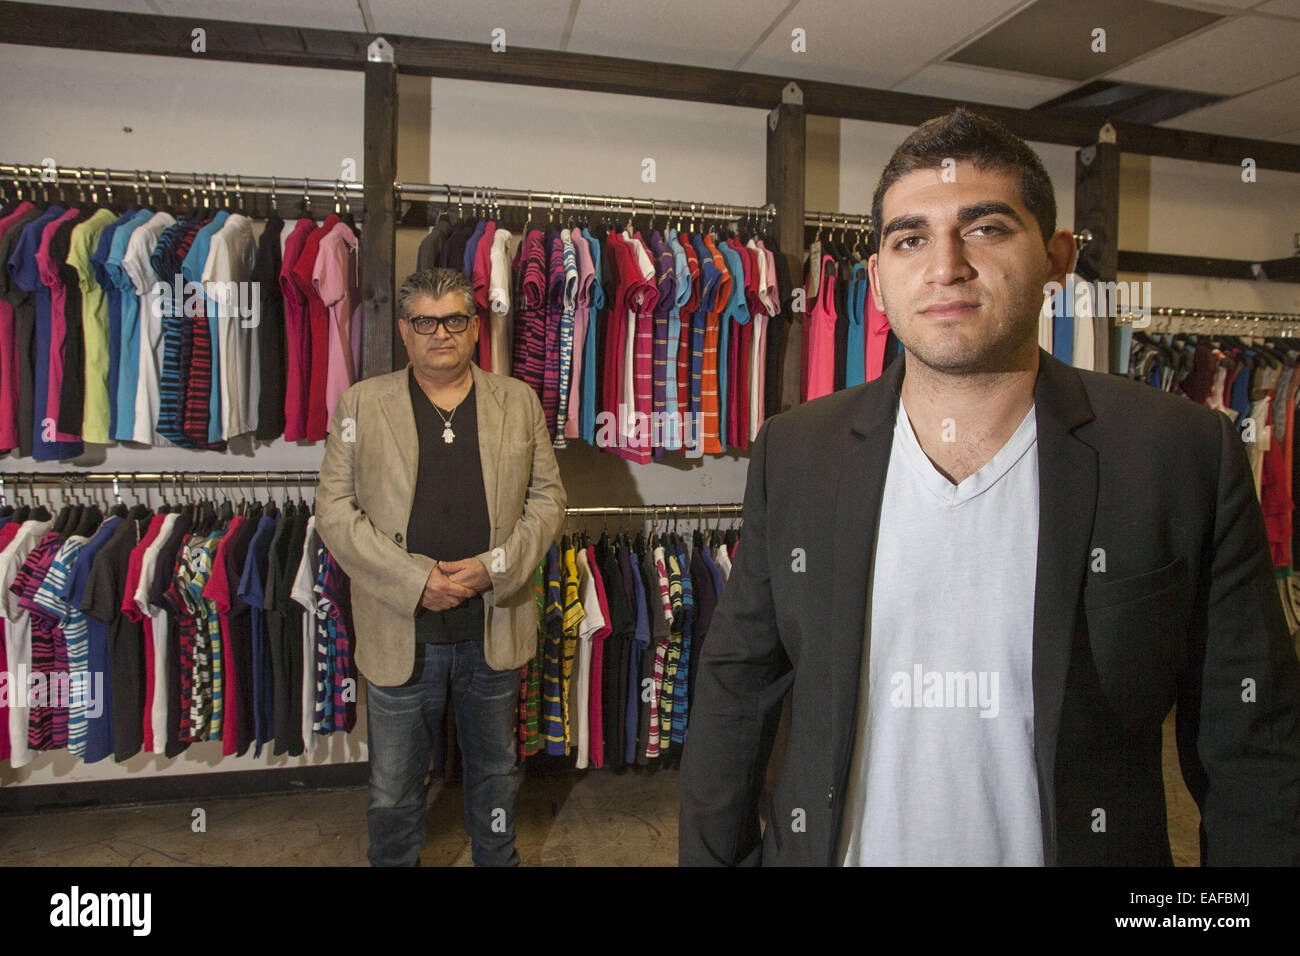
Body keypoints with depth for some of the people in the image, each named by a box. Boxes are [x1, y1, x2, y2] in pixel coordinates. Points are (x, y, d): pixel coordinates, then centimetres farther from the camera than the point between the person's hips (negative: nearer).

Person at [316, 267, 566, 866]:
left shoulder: (519, 402, 4)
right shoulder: (362, 405, 0)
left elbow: (547, 498, 4)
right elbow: (334, 509, -4)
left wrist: (495, 566, -12)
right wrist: (415, 580, -15)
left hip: (495, 631, 2)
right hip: (401, 635, -1)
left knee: (496, 773, 21)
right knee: (393, 790, 14)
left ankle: (498, 860, 44)